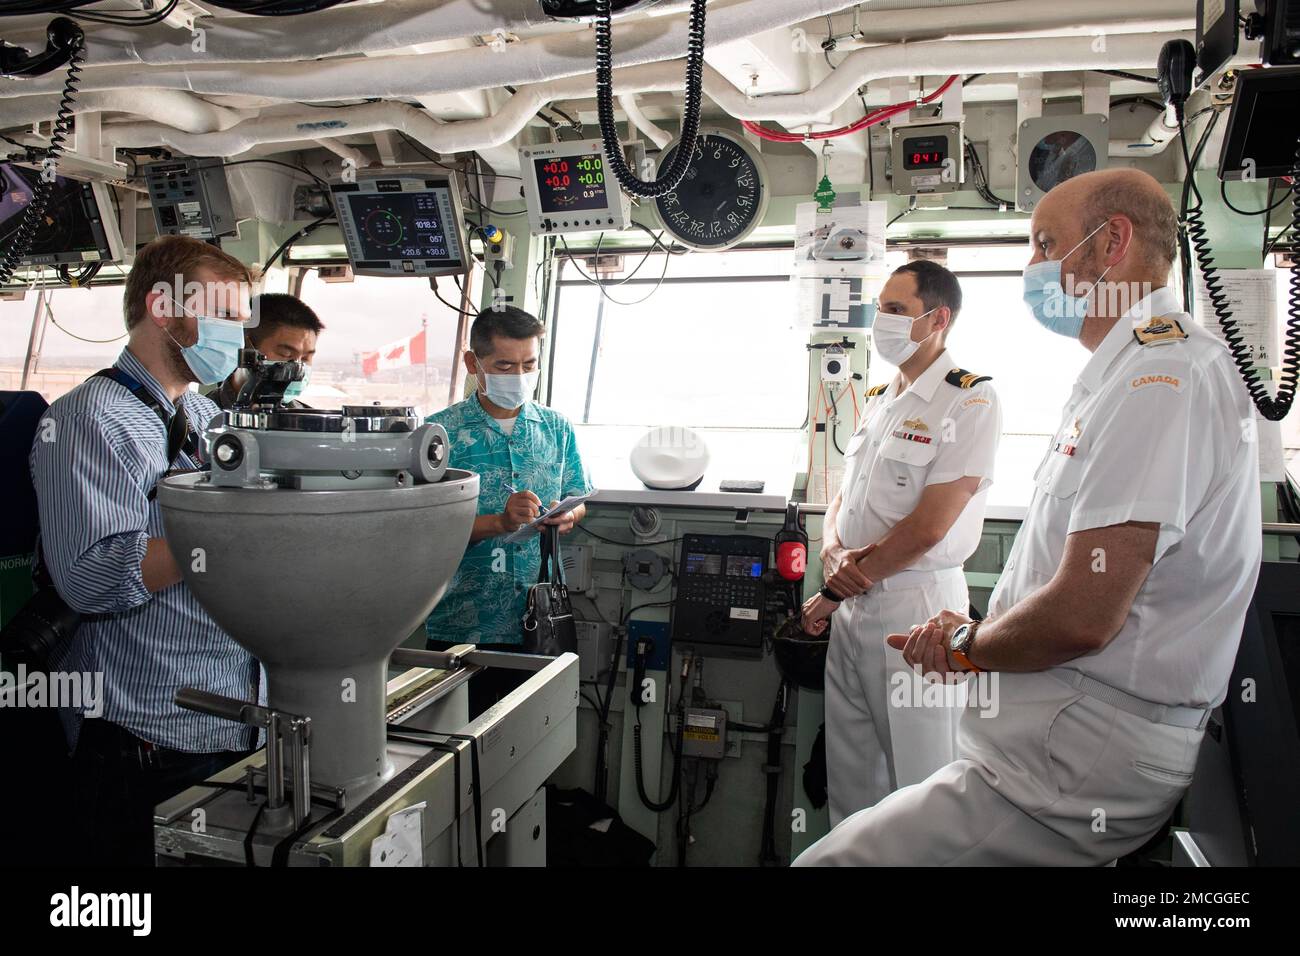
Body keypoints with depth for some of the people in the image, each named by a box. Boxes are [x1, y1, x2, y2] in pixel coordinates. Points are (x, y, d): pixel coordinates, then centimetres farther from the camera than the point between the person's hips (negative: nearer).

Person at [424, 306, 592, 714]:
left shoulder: (557, 428, 9)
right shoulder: (441, 431, -3)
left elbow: (579, 498, 12)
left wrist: (568, 516, -11)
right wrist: (501, 521, -22)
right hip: (463, 629, -2)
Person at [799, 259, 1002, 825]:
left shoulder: (970, 401, -11)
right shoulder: (877, 402, 14)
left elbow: (928, 527, -17)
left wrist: (834, 595, -10)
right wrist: (833, 554, -7)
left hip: (915, 604, -7)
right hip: (852, 604, 7)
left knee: (919, 780, 4)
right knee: (848, 774, 16)